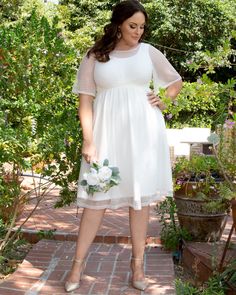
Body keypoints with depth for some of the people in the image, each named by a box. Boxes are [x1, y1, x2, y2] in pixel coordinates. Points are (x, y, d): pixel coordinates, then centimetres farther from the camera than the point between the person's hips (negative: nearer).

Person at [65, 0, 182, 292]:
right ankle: (78, 262, 12)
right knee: (97, 196, 0)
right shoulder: (95, 56, 1)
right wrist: (88, 140, -11)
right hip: (107, 132, -1)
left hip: (142, 132, 2)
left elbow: (176, 82, 18)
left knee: (140, 195, 6)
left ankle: (137, 262, 16)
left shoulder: (149, 52, 5)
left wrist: (164, 102, 0)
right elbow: (85, 99, -3)